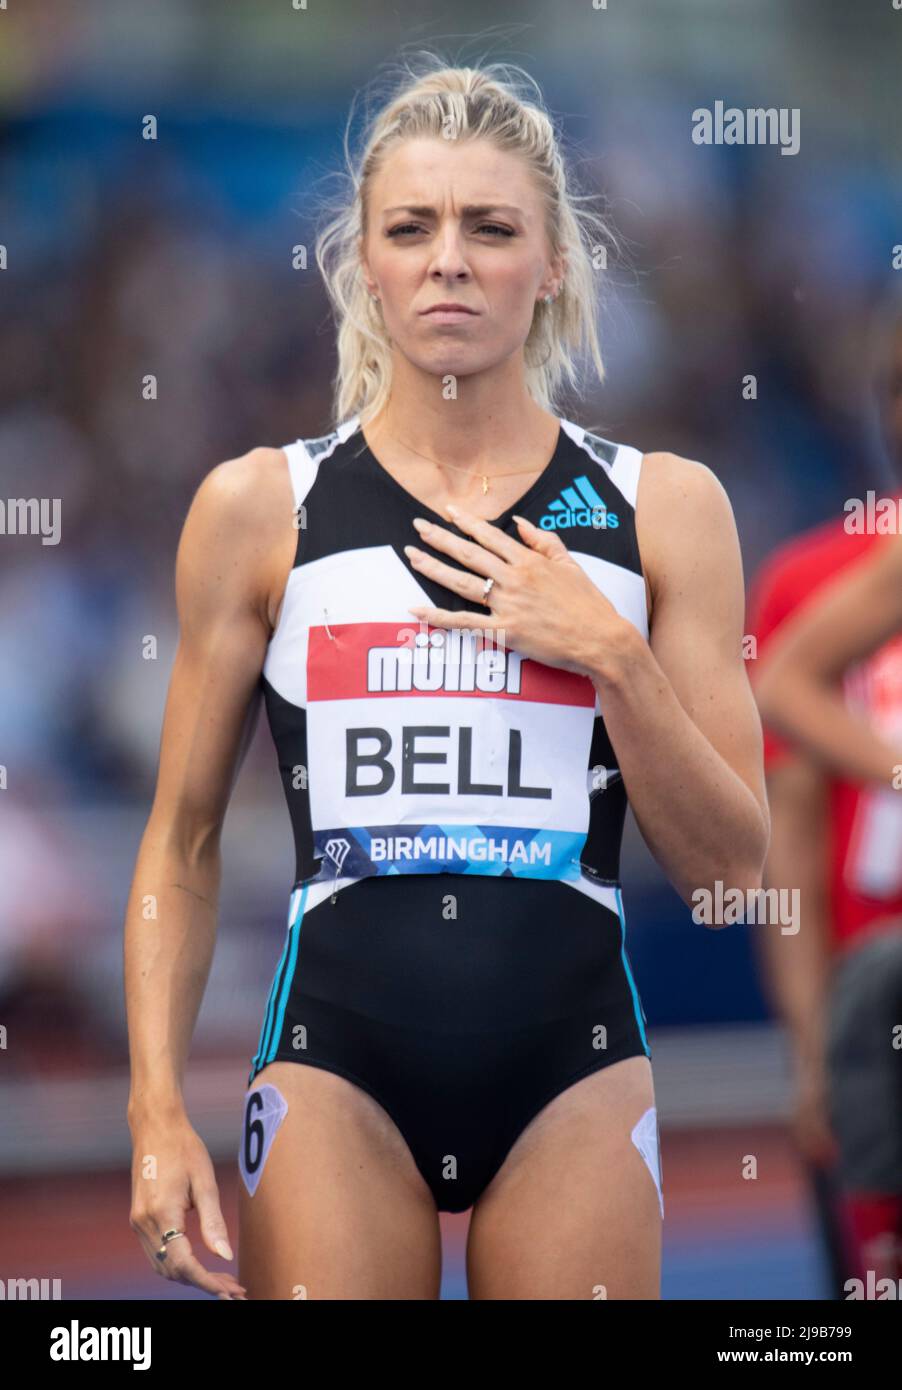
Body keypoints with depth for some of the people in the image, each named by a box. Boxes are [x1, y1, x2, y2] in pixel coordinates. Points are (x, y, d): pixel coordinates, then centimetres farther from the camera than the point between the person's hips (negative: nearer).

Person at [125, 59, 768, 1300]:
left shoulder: (662, 509, 4)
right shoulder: (260, 509, 3)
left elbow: (732, 865, 2)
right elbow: (181, 846, 7)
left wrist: (611, 653, -11)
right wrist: (158, 1112, -2)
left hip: (573, 1068, 1)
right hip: (336, 1058, -1)